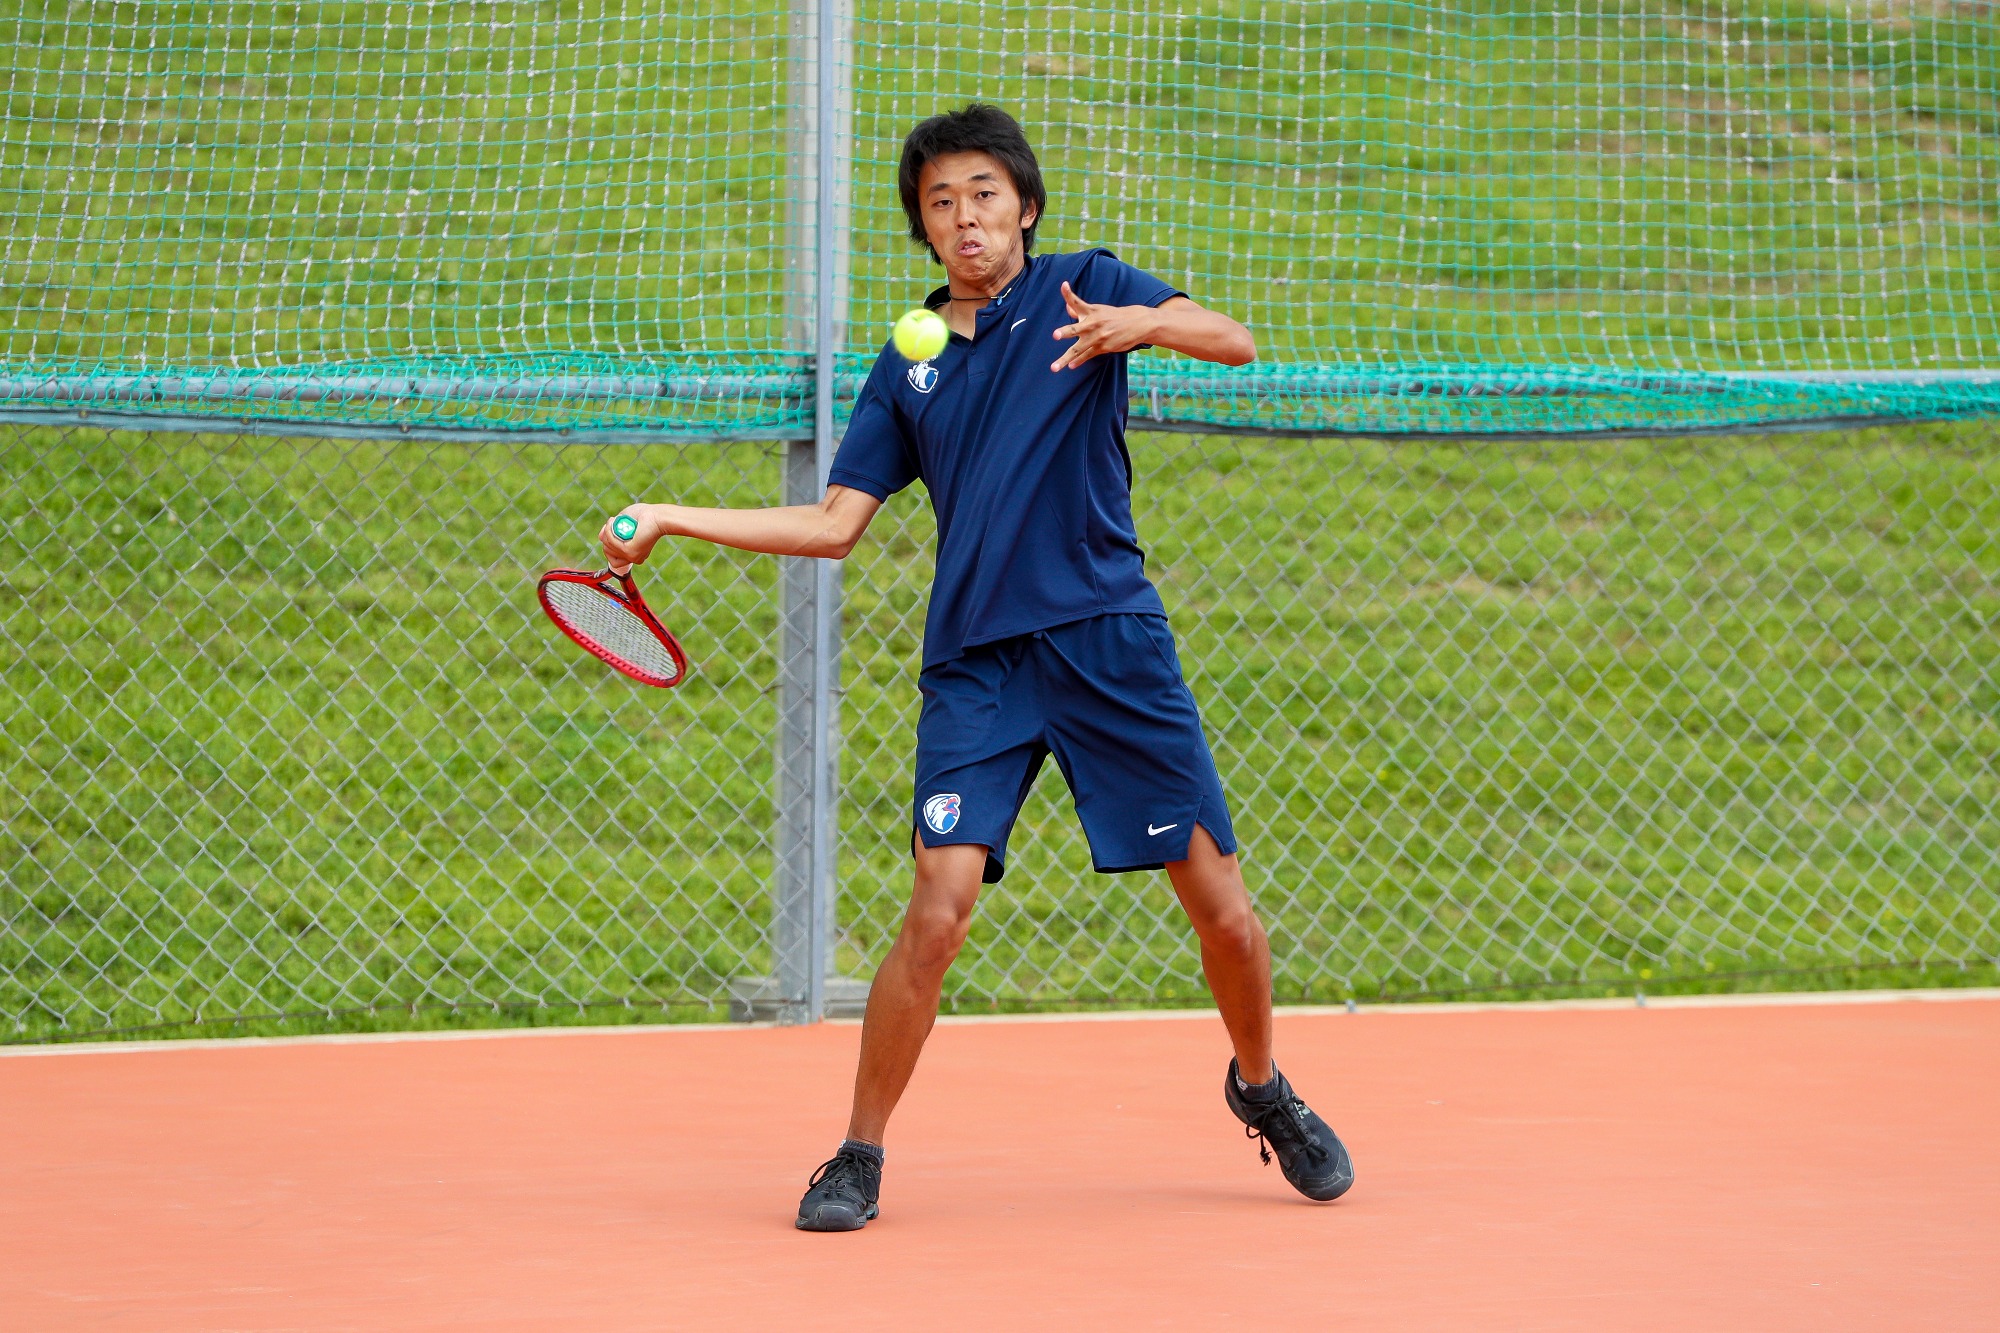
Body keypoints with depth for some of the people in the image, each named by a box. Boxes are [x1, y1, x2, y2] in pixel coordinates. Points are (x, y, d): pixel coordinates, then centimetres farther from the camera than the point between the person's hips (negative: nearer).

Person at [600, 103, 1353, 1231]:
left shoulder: (1086, 286, 4)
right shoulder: (908, 365, 12)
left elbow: (1238, 342, -11)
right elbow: (834, 525, 15)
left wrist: (1144, 323, -31)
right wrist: (672, 521, 9)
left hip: (1110, 641, -1)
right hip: (976, 661, 1)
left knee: (1221, 904, 1)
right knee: (940, 908, -14)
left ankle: (1262, 1088, 29)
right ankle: (858, 1159, -2)